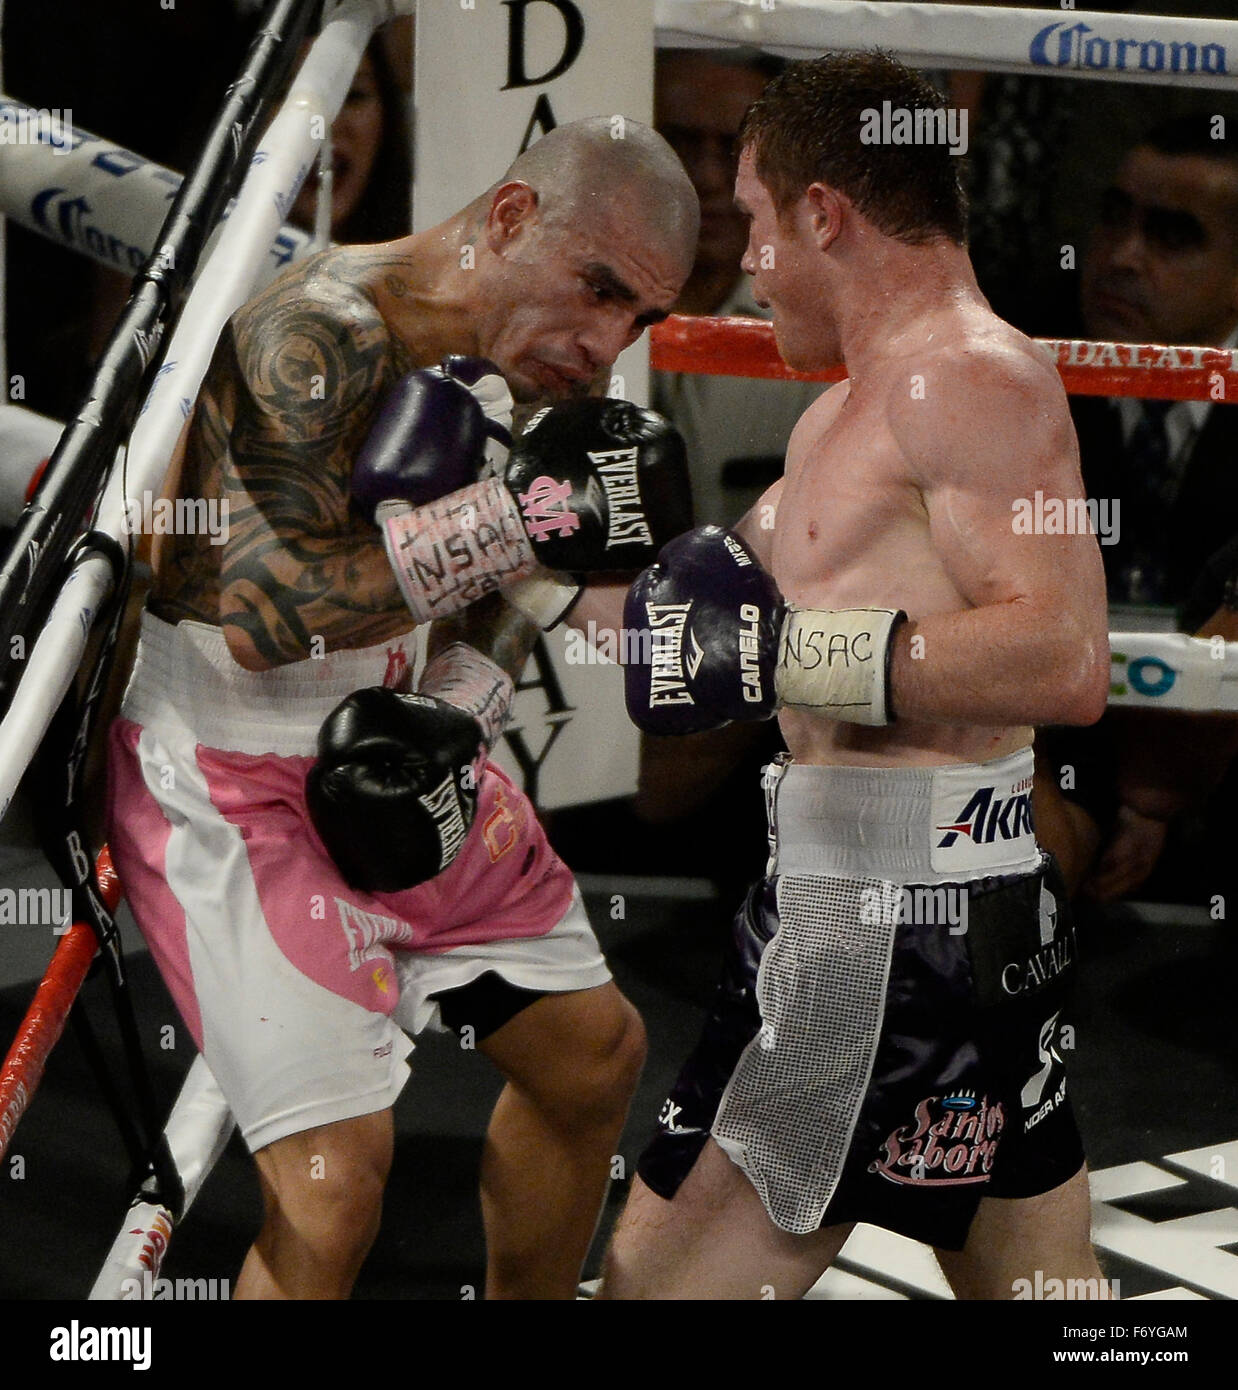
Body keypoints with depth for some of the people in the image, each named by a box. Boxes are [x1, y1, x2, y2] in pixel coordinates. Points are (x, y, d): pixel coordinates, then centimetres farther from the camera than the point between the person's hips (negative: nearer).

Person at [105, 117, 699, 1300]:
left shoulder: (539, 352, 1)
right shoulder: (319, 339, -26)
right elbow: (265, 615, -35)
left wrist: (451, 714, -10)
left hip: (396, 759, 9)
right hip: (233, 777, -9)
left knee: (592, 1051, 19)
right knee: (333, 1181, -18)